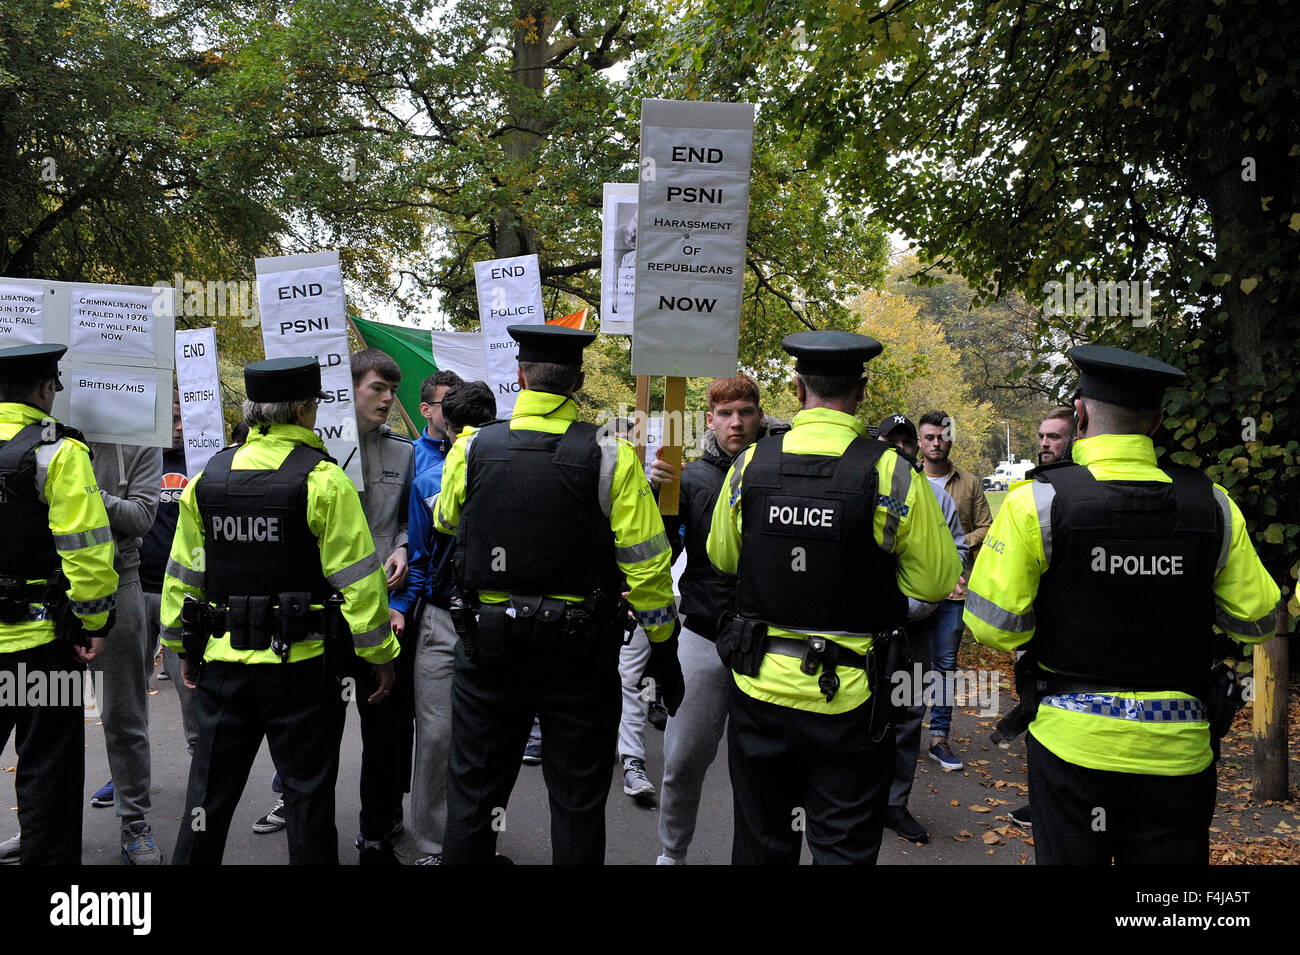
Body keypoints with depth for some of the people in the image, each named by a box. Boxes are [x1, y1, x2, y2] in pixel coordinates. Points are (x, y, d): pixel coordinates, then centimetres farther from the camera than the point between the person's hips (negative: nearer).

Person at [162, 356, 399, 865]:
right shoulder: (322, 479, -12)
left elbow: (182, 572, 10)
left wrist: (183, 646, 21)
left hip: (224, 662, 5)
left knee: (211, 788, 17)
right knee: (307, 793, 7)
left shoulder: (208, 476, 4)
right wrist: (381, 653, -4)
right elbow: (356, 578, -13)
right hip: (301, 665, -4)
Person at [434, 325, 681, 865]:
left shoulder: (471, 450, -4)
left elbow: (446, 524, 16)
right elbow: (645, 565, -9)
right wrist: (664, 651, 1)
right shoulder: (611, 458, -10)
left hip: (487, 645, 2)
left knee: (473, 792, 16)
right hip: (581, 655, -1)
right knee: (577, 800, 12)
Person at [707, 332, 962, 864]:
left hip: (761, 688, 2)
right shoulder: (890, 473, -13)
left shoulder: (750, 465, -6)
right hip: (848, 700, -2)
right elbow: (937, 580, -5)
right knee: (844, 849, 12)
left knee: (761, 844, 19)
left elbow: (722, 557, 9)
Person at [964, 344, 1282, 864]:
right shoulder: (1213, 504, -3)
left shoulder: (1038, 502, -12)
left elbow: (994, 624, -12)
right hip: (1177, 749, 3)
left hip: (1072, 742, -2)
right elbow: (1257, 621, 6)